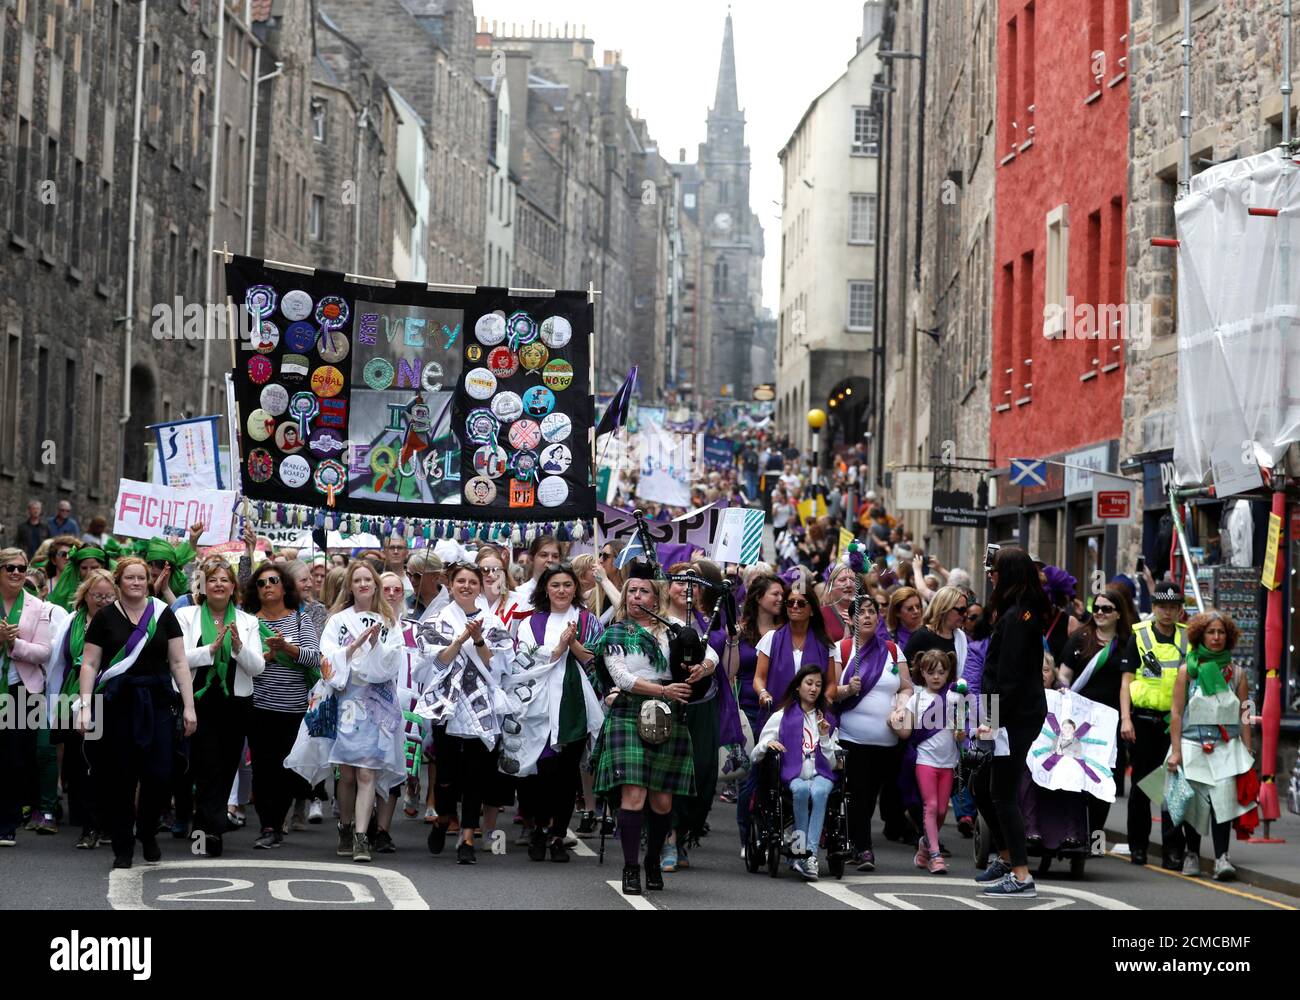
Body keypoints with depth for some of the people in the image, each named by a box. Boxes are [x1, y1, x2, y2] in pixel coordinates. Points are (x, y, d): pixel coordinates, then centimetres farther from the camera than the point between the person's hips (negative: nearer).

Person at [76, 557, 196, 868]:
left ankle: (148, 832, 19)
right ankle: (122, 846, 12)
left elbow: (179, 662, 5)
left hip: (157, 702, 1)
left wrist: (189, 705, 0)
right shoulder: (105, 618, 3)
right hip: (117, 703, -1)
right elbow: (89, 664, 2)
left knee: (158, 773, -6)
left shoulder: (162, 614, 5)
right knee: (120, 776, 0)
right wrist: (85, 706, -8)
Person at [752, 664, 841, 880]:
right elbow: (756, 756, 11)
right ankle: (801, 851, -33)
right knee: (801, 789, -37)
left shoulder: (827, 720, 22)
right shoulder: (781, 717, 16)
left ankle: (810, 854, -43)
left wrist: (824, 736, 1)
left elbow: (832, 762, 14)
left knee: (819, 791, -35)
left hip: (821, 774, 1)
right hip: (793, 775, -1)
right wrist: (767, 744, -11)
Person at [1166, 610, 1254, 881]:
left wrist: (1247, 753, 4)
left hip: (1226, 747, 0)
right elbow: (1176, 713, 1)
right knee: (1194, 802, 3)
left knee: (1223, 798, -15)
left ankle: (1222, 857, -17)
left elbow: (1244, 716, 9)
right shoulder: (1188, 670, 4)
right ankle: (1192, 854, 21)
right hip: (1193, 745, 0)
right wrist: (1175, 751, -5)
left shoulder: (1237, 673, 8)